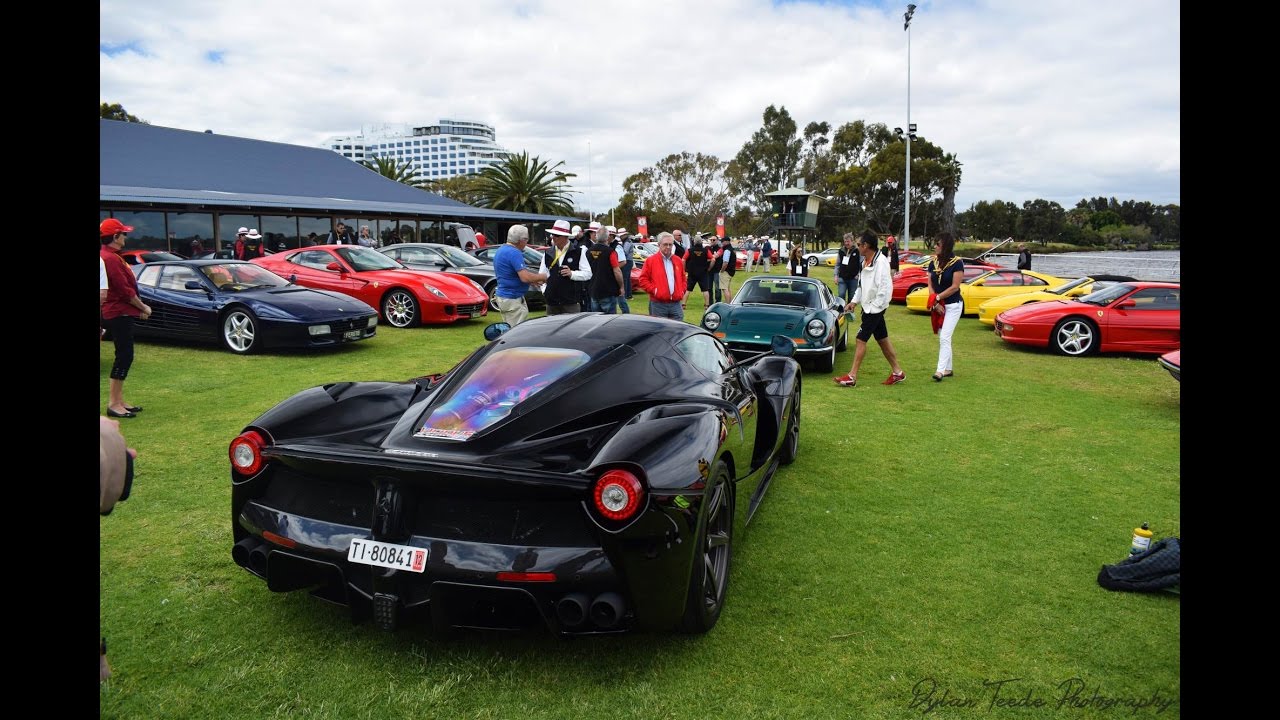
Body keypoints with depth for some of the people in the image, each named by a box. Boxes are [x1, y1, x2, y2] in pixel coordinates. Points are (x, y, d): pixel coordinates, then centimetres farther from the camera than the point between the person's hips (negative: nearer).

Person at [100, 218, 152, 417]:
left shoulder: (111, 256, 15)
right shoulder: (110, 258, -18)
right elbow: (125, 290, -20)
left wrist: (139, 308, 10)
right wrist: (143, 307, -8)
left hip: (120, 313, 11)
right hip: (119, 314, -11)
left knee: (124, 357, 14)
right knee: (124, 356, -8)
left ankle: (119, 401, 20)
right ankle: (114, 403, -4)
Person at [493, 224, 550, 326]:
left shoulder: (500, 250, 14)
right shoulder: (514, 253, -18)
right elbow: (525, 277, -25)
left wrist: (535, 278, 17)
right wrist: (542, 277, -8)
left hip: (502, 295, 10)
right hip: (512, 299, -10)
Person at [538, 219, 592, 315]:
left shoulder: (578, 252, 1)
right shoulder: (548, 253, 12)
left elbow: (588, 274, -1)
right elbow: (541, 274, 17)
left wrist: (572, 273, -14)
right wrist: (544, 289, 4)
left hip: (572, 302, -4)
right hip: (551, 302, 4)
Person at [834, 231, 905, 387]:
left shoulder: (881, 262, -19)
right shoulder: (866, 261, 11)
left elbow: (885, 287, -23)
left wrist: (874, 306, -19)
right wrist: (854, 301, 11)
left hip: (875, 308, -9)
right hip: (868, 308, 9)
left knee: (861, 339, -7)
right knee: (882, 339, 14)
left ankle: (852, 377, -4)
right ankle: (897, 372, 24)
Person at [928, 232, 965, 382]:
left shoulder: (957, 263, -12)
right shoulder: (933, 262, 4)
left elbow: (955, 287, -15)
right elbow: (930, 285, 1)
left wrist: (937, 298, -14)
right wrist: (936, 303, -11)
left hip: (953, 305, -6)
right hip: (938, 306, 6)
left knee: (944, 338, -13)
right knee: (942, 338, 12)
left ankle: (940, 371, -15)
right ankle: (948, 369, 22)